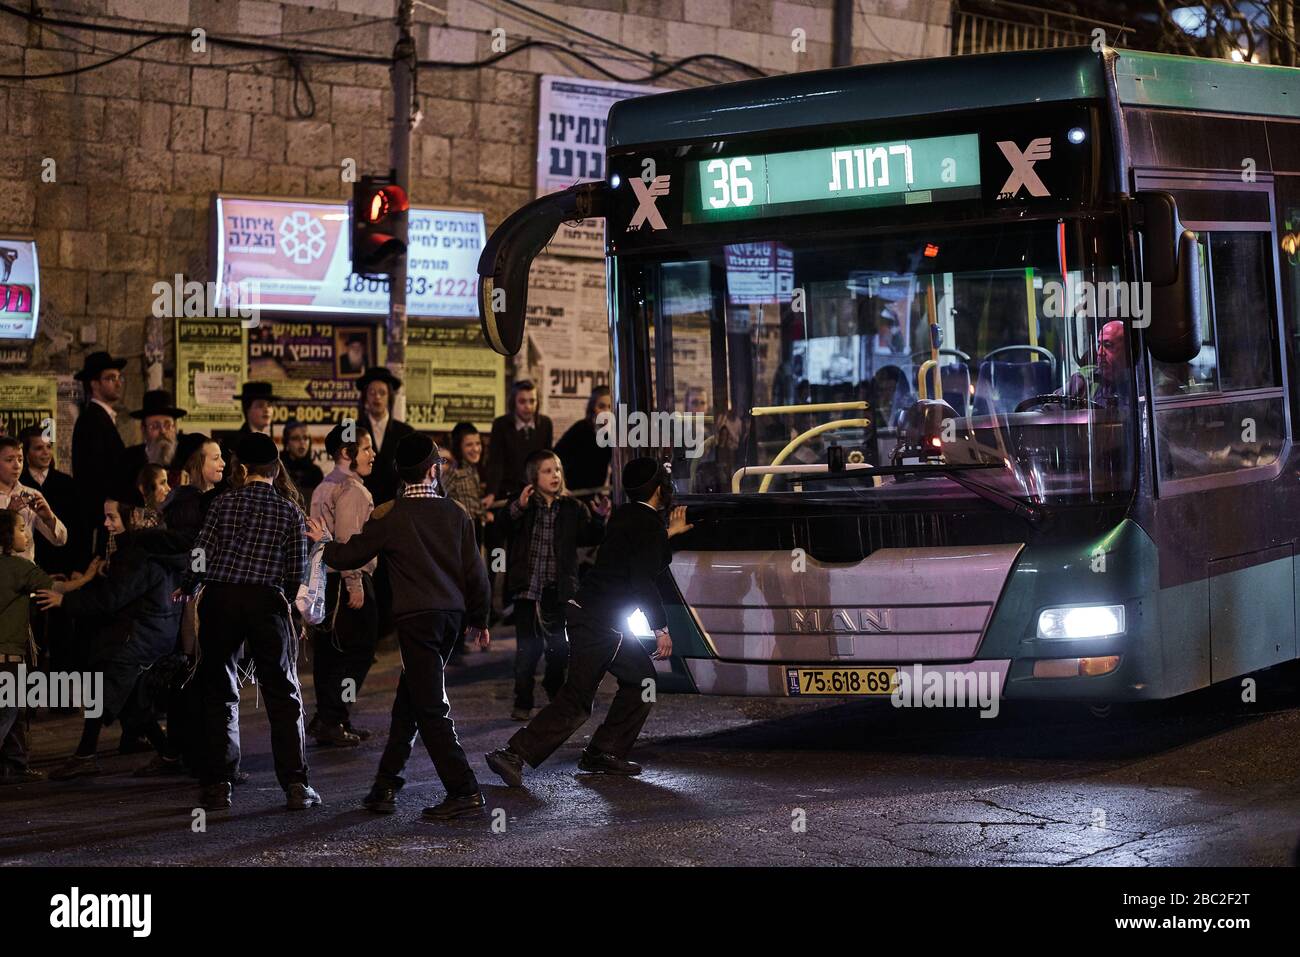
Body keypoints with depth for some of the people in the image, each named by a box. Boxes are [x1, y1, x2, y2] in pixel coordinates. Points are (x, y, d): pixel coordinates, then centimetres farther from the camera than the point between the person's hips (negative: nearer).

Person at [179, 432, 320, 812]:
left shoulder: (224, 502, 2)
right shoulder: (290, 513, 5)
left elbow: (202, 553, -1)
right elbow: (297, 574, 3)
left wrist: (187, 588, 17)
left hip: (219, 599, 0)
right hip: (267, 602, 0)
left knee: (219, 694, 10)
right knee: (284, 695, 7)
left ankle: (217, 785, 8)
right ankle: (295, 784, 2)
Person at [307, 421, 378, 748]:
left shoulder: (326, 486, 17)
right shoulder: (352, 490, -13)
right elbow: (348, 540, -20)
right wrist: (355, 583, -20)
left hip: (326, 578, 10)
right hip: (349, 578, -10)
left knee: (330, 651, 13)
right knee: (357, 651, -5)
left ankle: (332, 720, 18)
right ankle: (329, 720, -7)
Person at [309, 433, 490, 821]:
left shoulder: (390, 516, -7)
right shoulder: (455, 513, 4)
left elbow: (349, 556, 2)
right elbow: (475, 572, 7)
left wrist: (325, 543, 25)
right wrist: (478, 619, 21)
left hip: (417, 618, -5)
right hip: (452, 615, 5)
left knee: (431, 708, -4)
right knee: (409, 700, 15)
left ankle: (464, 791, -10)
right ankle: (386, 786, 20)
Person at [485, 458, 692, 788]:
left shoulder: (625, 516, 14)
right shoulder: (649, 525, -13)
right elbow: (644, 583, -19)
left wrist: (669, 532, 39)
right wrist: (661, 628, -13)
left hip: (586, 610, 10)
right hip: (601, 623, -10)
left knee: (640, 680, 17)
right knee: (576, 702, -9)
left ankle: (604, 754, 17)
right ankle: (514, 754, -14)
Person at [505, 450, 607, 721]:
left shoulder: (572, 507, 5)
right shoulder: (521, 505, -2)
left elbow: (590, 538, 2)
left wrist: (599, 518, -15)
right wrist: (517, 508, -33)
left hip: (559, 588, 2)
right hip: (528, 586, -2)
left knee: (559, 646, 10)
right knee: (527, 647, -3)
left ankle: (556, 693, 31)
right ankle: (523, 703, 4)